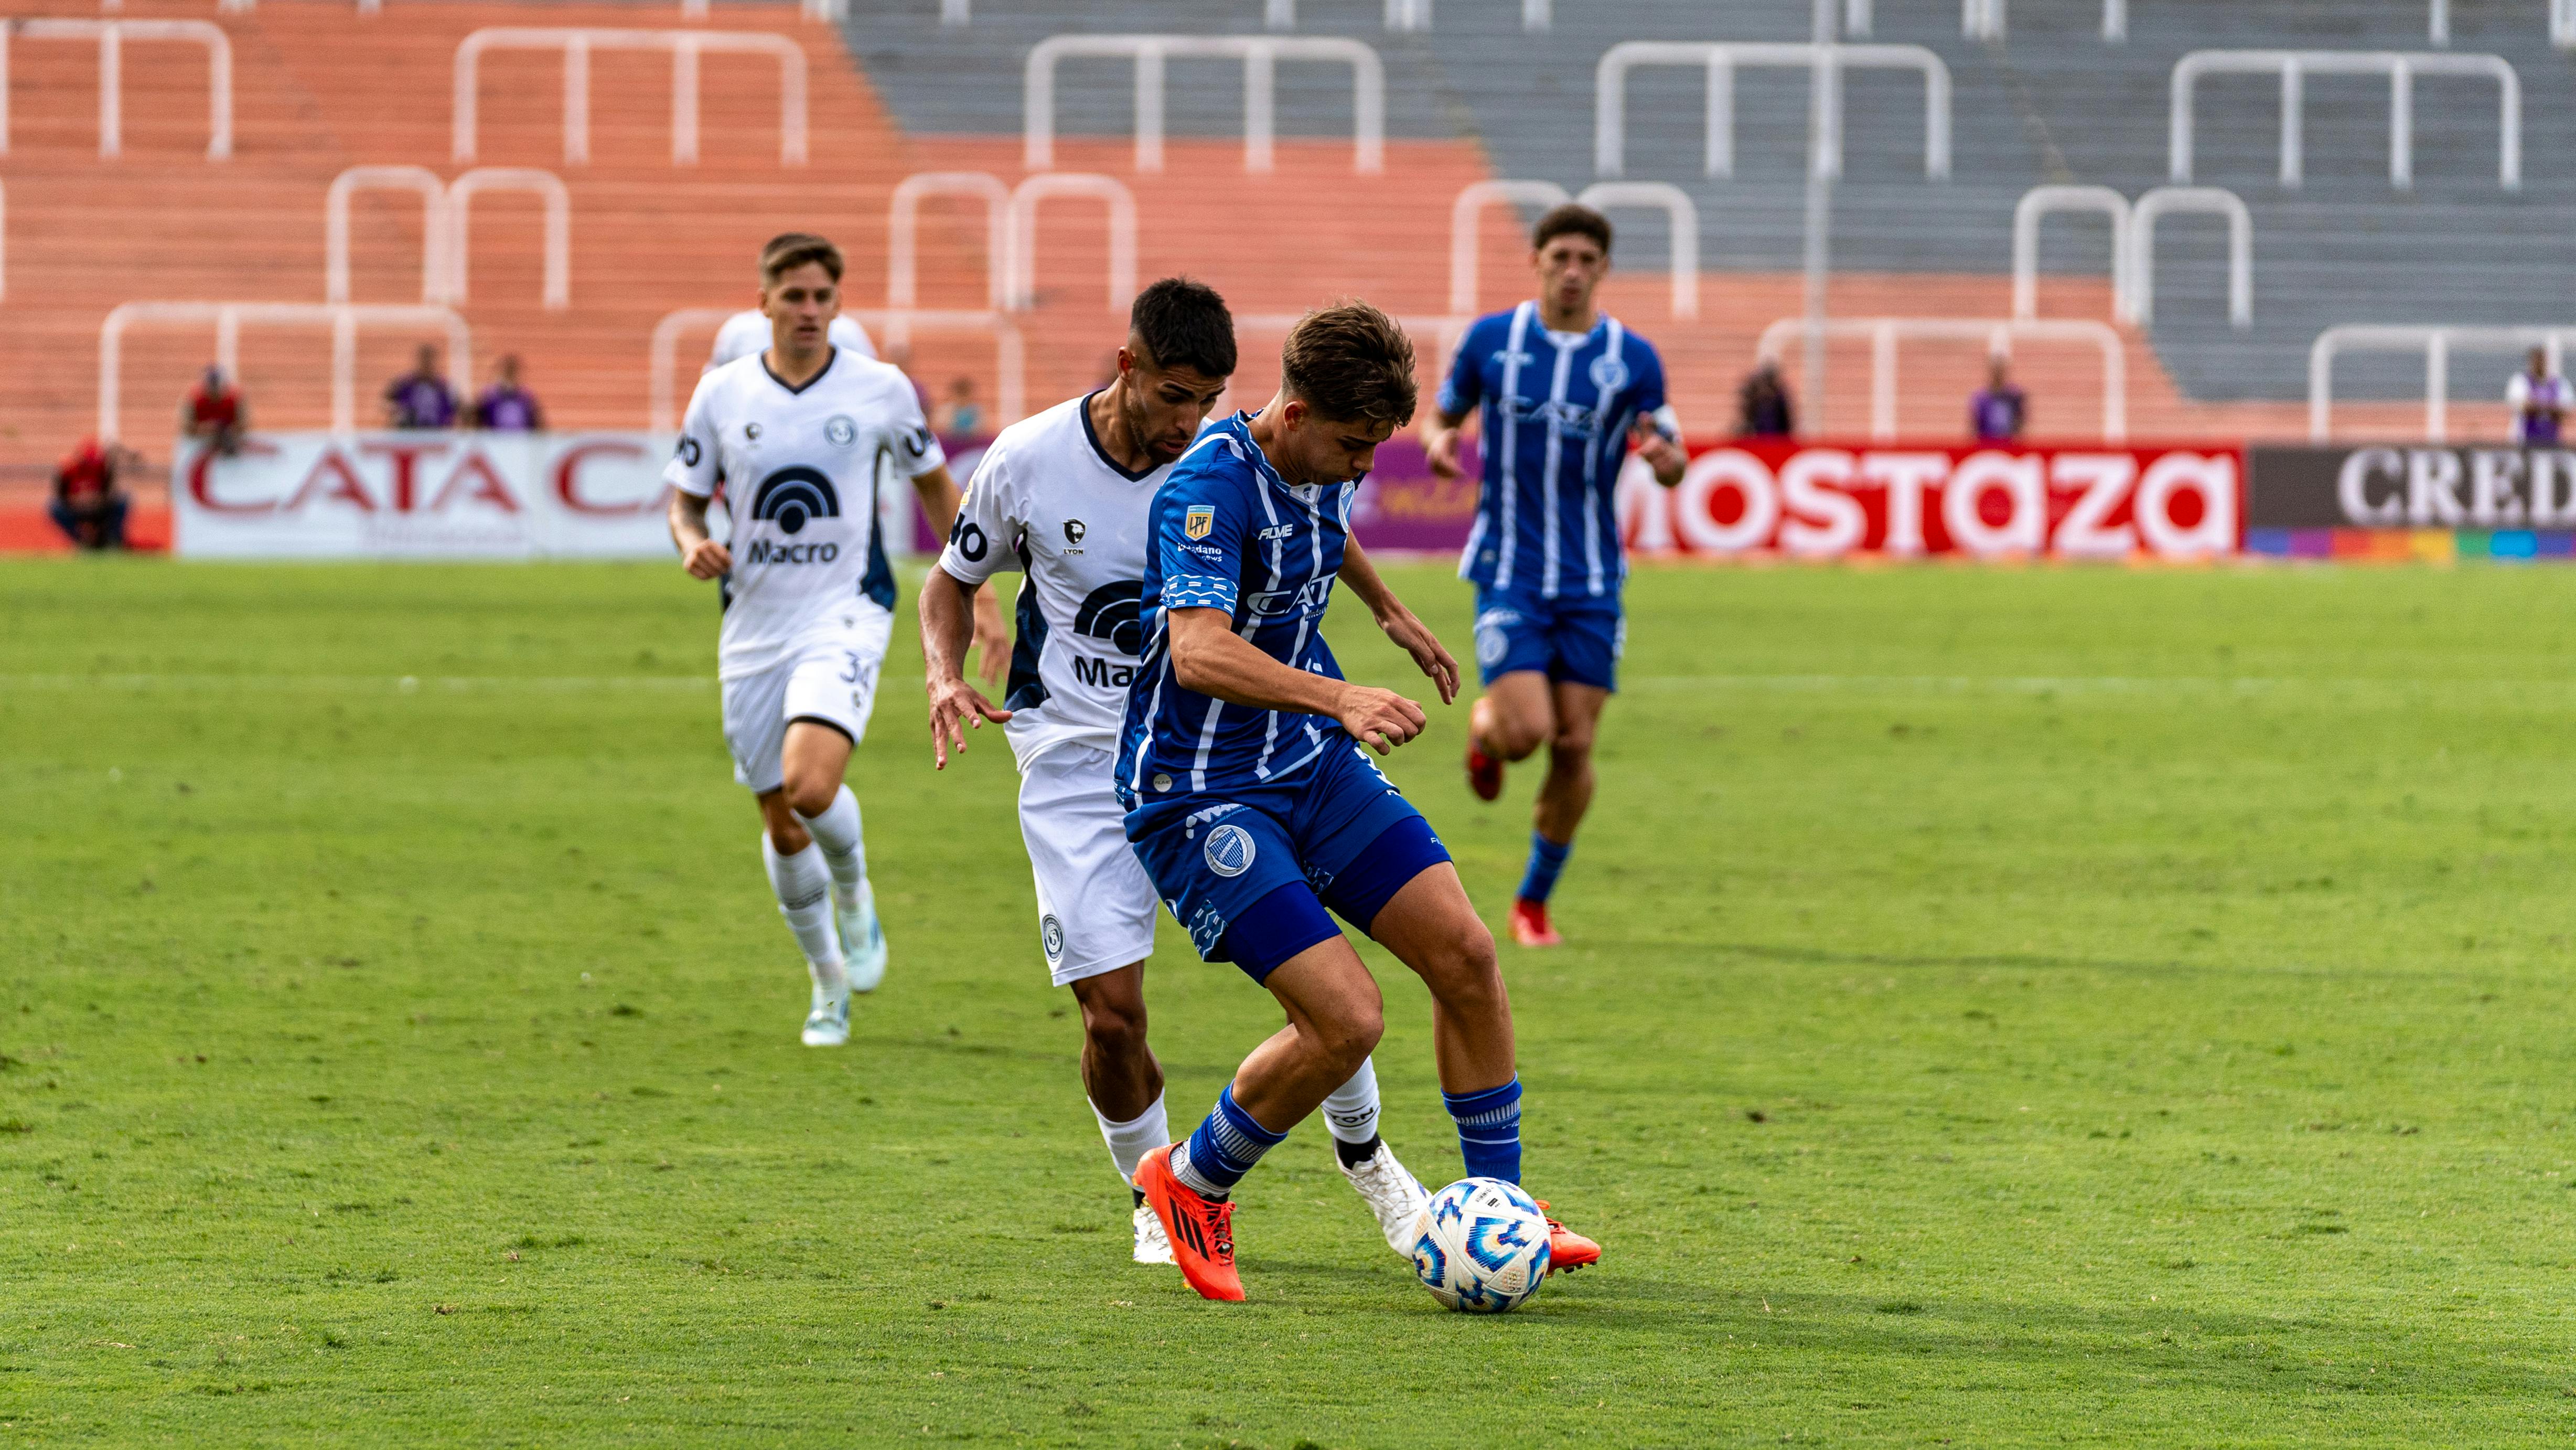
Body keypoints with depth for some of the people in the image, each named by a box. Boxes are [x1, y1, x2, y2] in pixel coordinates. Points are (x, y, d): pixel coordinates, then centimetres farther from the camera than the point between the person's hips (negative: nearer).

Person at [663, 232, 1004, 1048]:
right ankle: (829, 980, 29)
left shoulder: (880, 390, -2)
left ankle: (854, 895, 7)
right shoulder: (722, 394, 1)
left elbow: (933, 483, 12)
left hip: (844, 617, -3)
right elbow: (685, 498, 10)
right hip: (753, 629, 3)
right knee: (781, 826, 7)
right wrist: (691, 543, -13)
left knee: (811, 786, -26)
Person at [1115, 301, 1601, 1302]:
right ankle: (1192, 1185, 8)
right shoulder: (1211, 486, -25)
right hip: (1201, 795, -8)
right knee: (1348, 1021, -17)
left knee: (1465, 955, -2)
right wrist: (1342, 699, -51)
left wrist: (1391, 613, 43)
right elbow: (1198, 653, -40)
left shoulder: (1323, 466, 3)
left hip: (1315, 768, 8)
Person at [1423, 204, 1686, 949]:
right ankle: (1484, 725, 23)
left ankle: (1534, 900, 16)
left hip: (1592, 581, 1)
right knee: (1525, 733, -16)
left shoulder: (1633, 358, -1)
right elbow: (1448, 411, 14)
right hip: (1510, 572, -1)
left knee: (1574, 746, -1)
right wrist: (1440, 440, -10)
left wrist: (1663, 456, -21)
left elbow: (1672, 464, 4)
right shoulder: (1490, 340, -1)